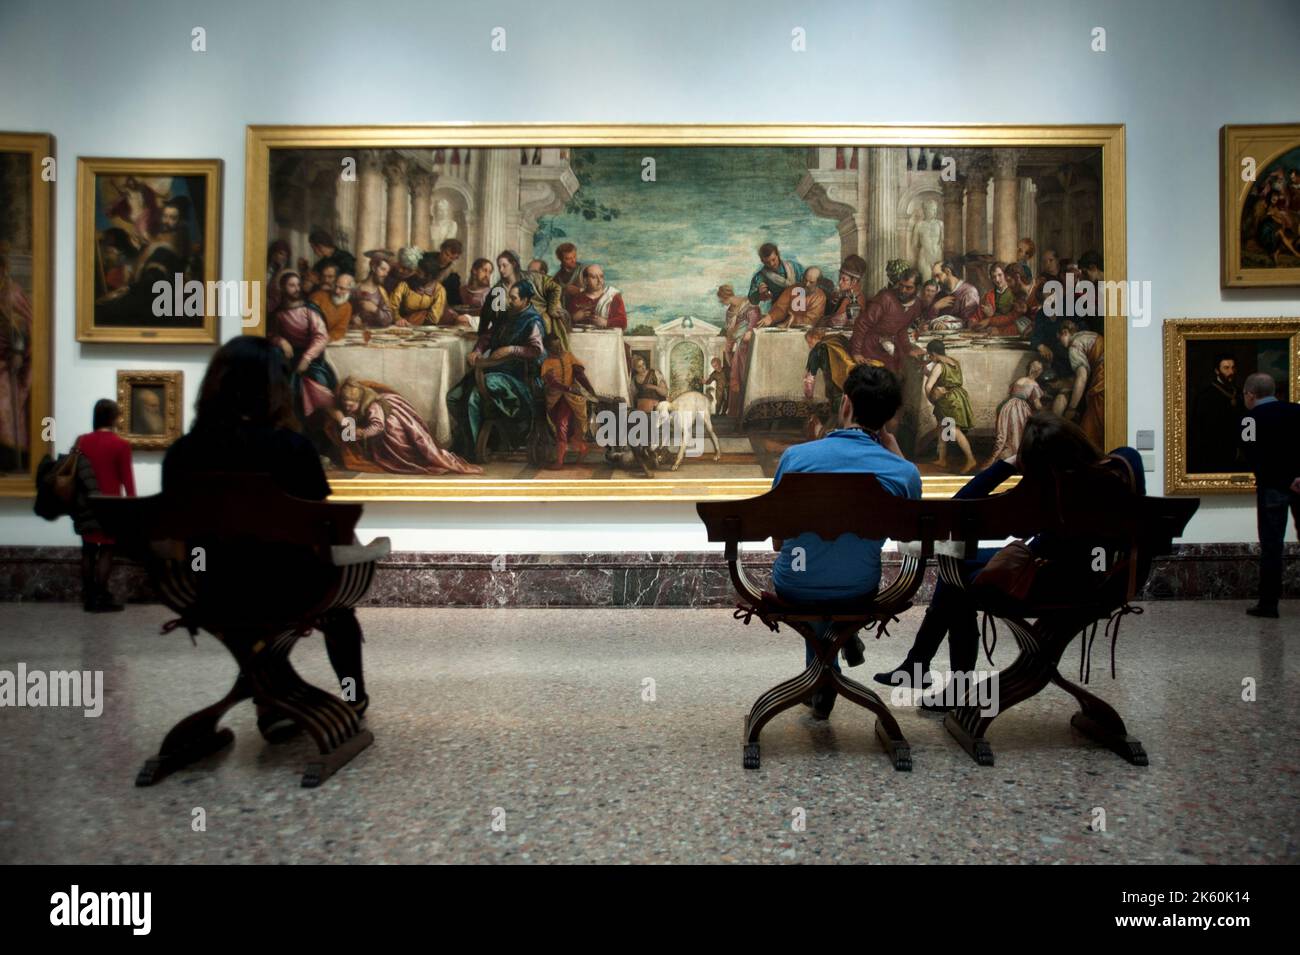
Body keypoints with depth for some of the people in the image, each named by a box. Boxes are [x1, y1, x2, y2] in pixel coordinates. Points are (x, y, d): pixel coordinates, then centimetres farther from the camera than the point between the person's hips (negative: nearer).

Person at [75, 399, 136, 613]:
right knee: (106, 551, 0)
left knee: (88, 550, 11)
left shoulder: (81, 441, 5)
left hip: (86, 504, 5)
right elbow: (127, 479, -8)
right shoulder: (120, 444, -9)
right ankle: (101, 599, -2)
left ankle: (88, 598, 14)